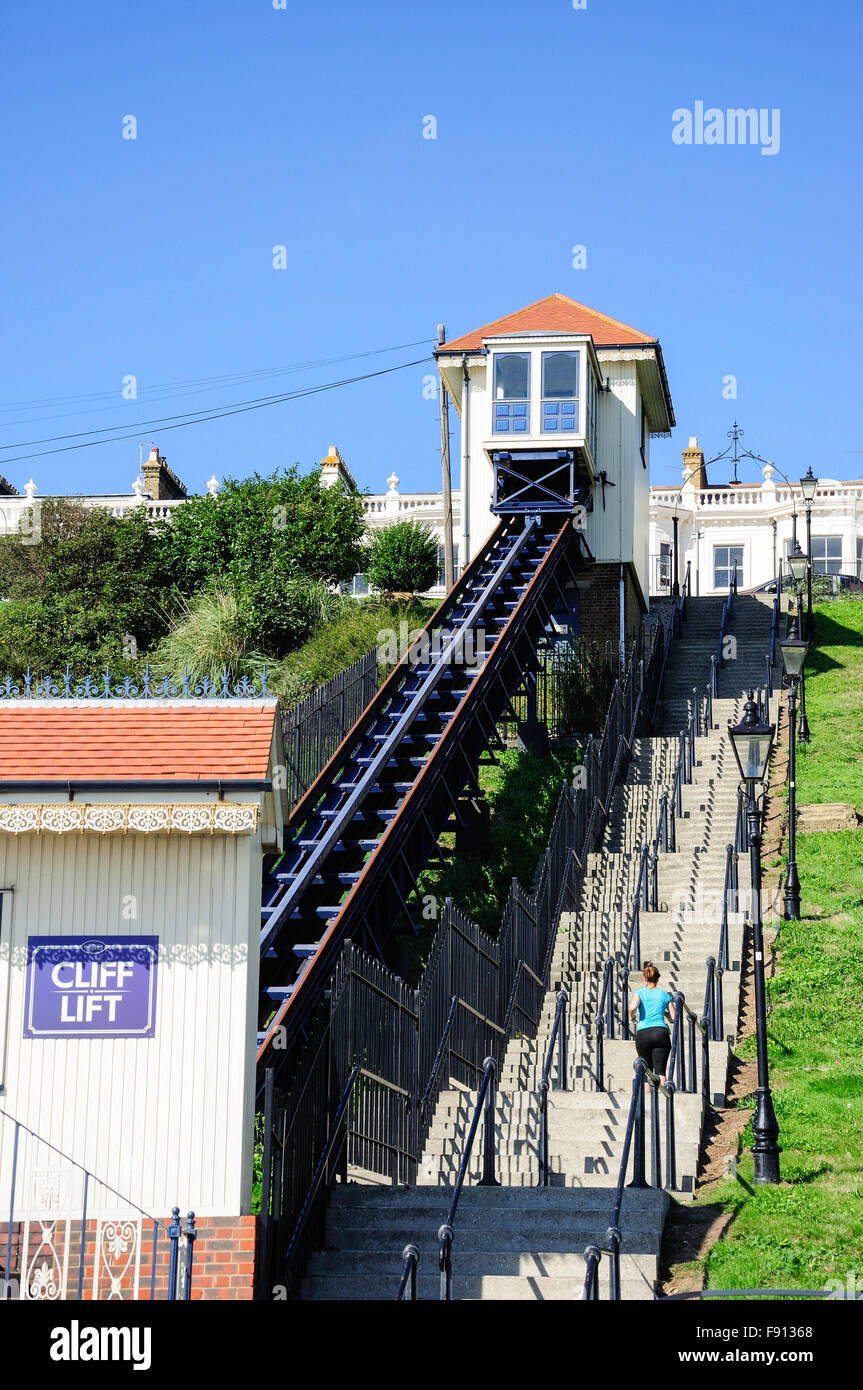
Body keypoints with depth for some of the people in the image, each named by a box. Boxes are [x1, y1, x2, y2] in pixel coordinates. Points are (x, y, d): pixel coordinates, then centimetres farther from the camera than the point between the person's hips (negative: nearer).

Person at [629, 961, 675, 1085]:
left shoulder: (639, 993, 7)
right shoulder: (665, 994, 12)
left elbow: (633, 1007, -15)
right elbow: (673, 1018, 11)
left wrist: (631, 1016, 6)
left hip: (642, 1033, 0)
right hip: (661, 1032, 0)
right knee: (660, 1071, -7)